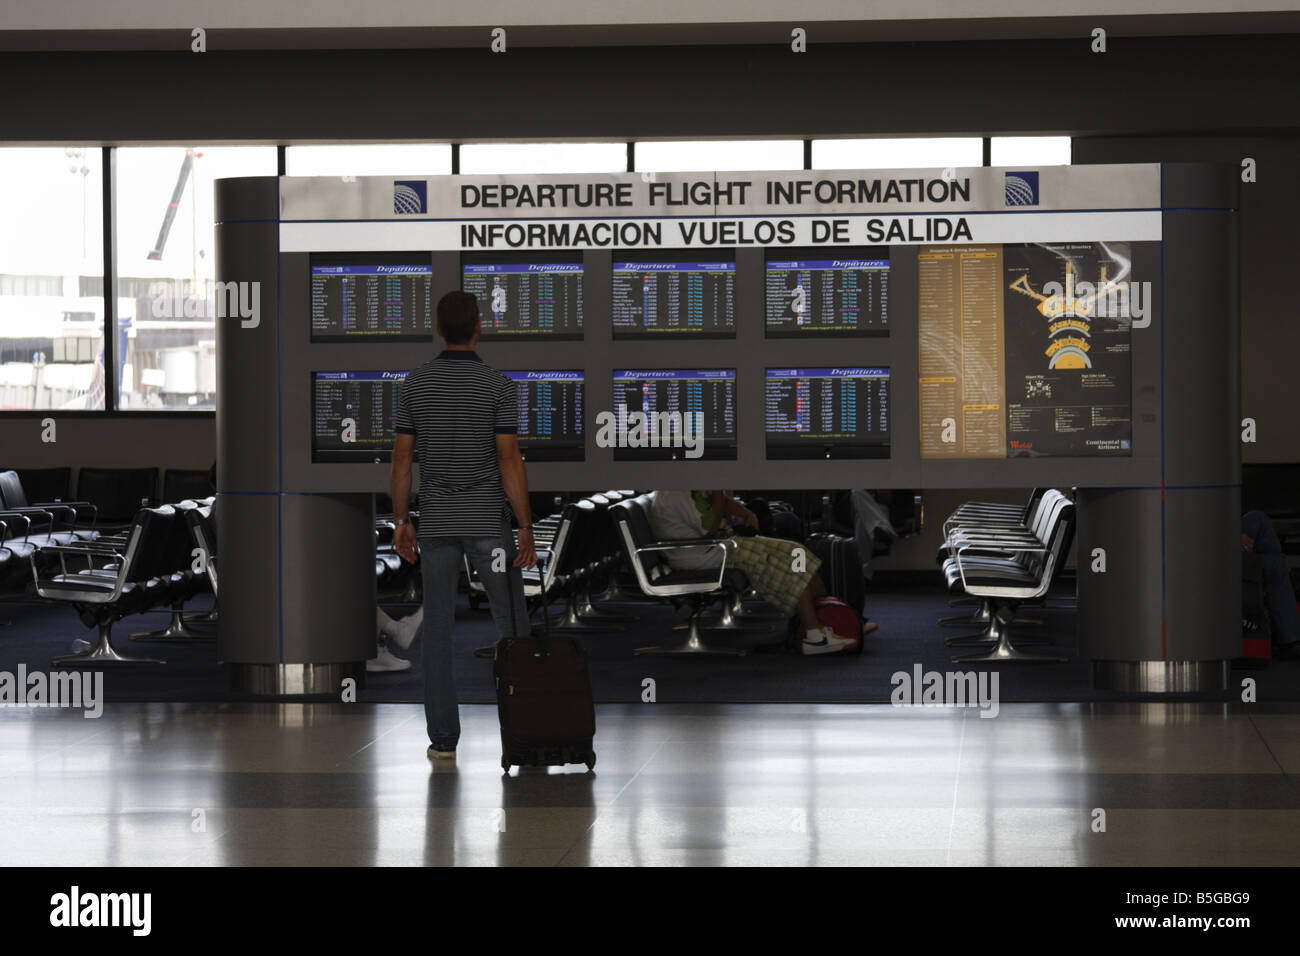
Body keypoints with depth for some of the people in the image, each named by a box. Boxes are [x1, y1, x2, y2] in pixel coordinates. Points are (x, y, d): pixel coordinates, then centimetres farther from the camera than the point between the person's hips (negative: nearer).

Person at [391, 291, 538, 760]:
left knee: (437, 630, 5)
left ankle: (443, 737, 4)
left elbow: (401, 457, 3)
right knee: (512, 625, 6)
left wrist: (400, 522, 11)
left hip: (435, 525, 3)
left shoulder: (415, 383, 1)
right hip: (488, 523, -3)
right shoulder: (498, 386, -9)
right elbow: (510, 460, -11)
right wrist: (526, 528, -7)